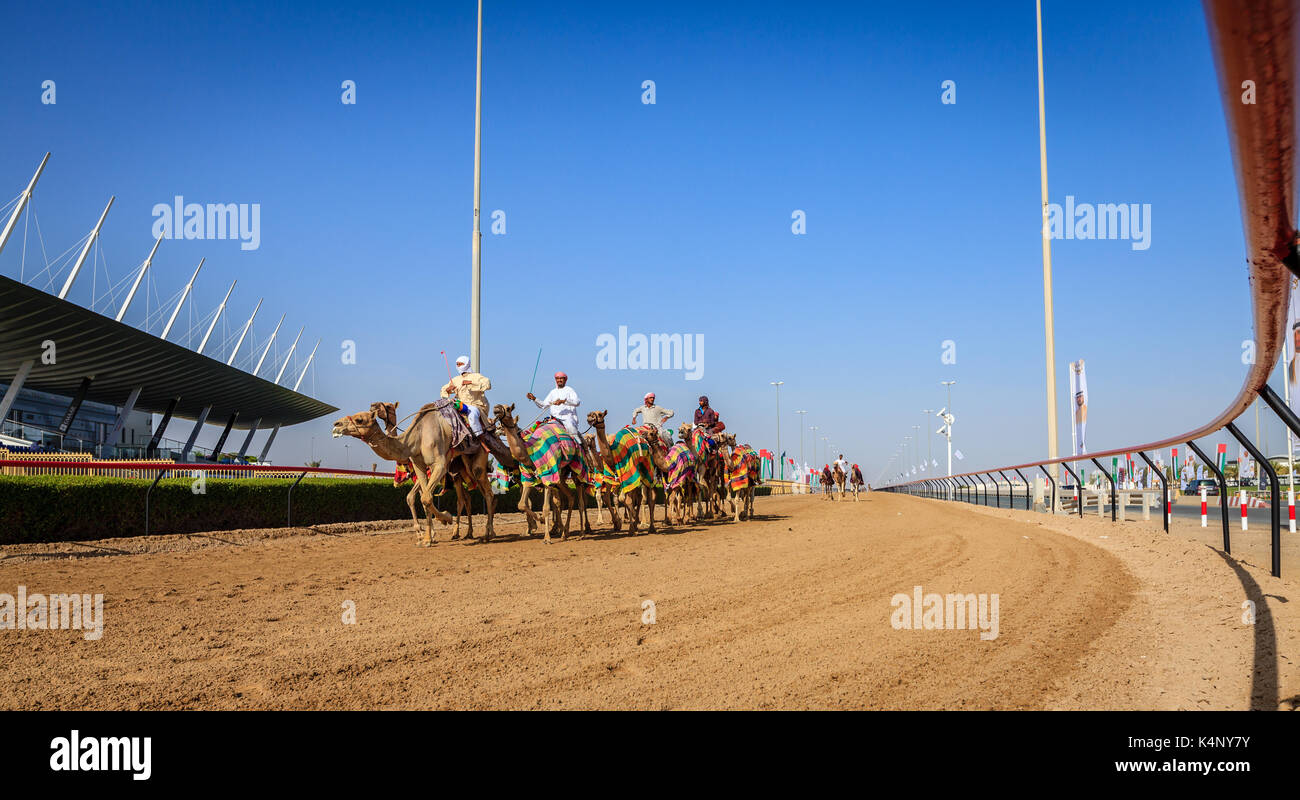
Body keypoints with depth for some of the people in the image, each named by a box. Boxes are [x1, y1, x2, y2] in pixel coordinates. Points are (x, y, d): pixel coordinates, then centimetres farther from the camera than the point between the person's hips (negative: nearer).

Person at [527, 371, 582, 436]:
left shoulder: (569, 390, 5)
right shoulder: (553, 392, 21)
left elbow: (577, 402, -12)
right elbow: (543, 405, 20)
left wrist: (563, 401, -24)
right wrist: (534, 399, 4)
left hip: (568, 418, -5)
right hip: (555, 418, 5)